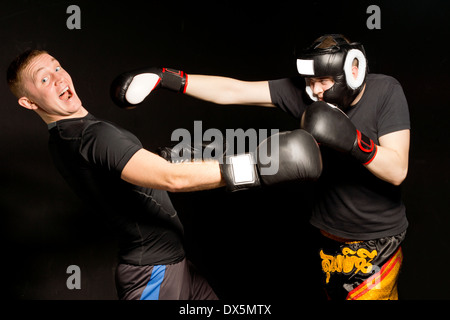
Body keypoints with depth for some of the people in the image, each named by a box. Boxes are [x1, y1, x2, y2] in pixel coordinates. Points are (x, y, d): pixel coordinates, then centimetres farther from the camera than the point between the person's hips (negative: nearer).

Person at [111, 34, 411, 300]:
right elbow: (234, 91, -12)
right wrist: (169, 78, -19)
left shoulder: (385, 92, -14)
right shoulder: (302, 92, -10)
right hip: (330, 235, 3)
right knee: (335, 294, 12)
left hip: (376, 241, -3)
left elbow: (397, 171, -19)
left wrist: (354, 141, -36)